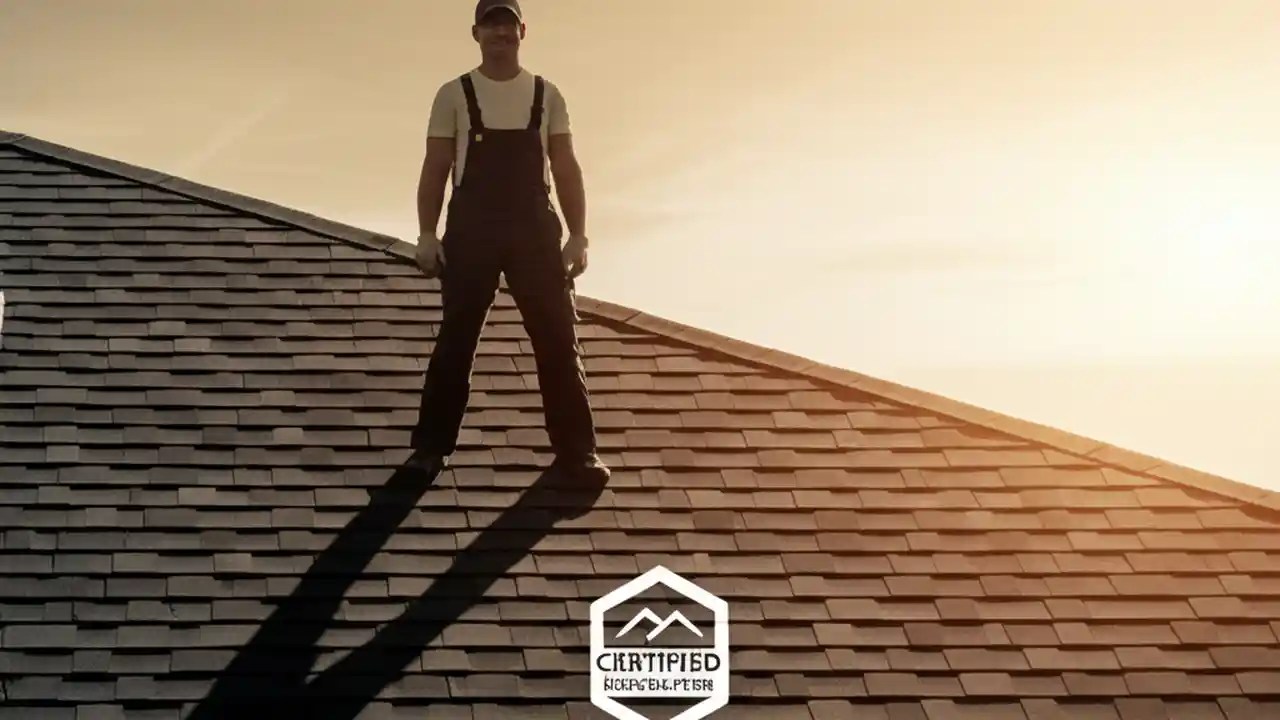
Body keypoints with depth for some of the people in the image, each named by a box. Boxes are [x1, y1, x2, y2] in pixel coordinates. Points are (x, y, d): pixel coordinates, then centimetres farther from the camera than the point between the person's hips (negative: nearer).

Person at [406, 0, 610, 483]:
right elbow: (435, 170, 3)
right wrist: (427, 234, -6)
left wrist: (578, 235, -1)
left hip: (533, 228, 1)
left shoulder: (547, 96, 8)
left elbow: (566, 169, 7)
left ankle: (576, 452, 4)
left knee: (558, 337, -2)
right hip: (472, 228, -1)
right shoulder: (454, 96, 3)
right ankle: (431, 446, 12)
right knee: (456, 338, 2)